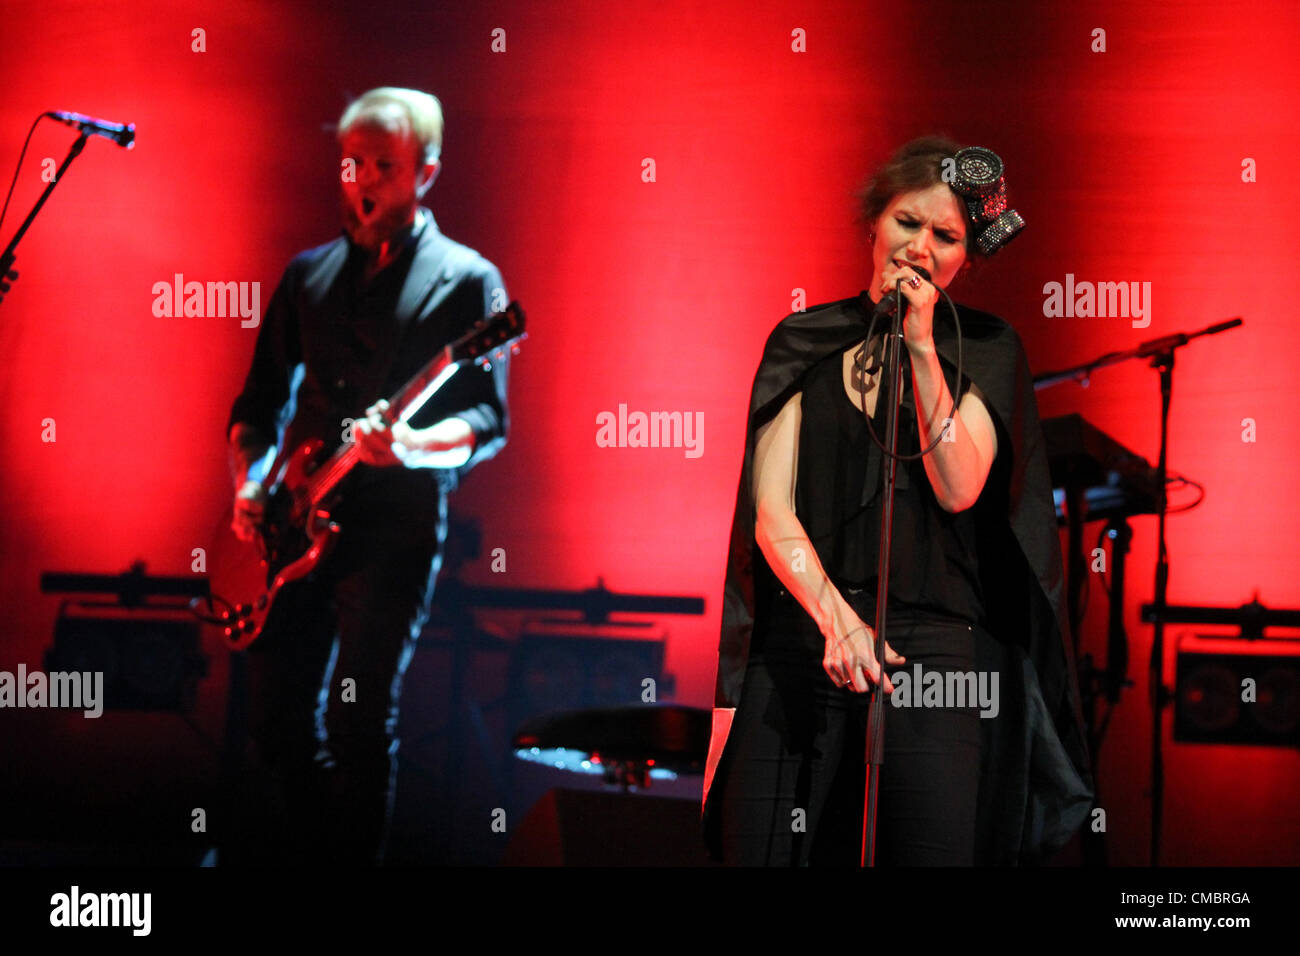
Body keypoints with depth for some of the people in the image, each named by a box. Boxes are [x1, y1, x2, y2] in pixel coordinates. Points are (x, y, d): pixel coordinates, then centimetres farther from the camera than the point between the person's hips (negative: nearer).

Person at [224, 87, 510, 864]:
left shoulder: (466, 280, -1)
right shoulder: (308, 273, 15)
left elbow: (489, 421, -8)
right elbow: (262, 397, 19)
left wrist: (411, 446, -26)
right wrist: (249, 482, 3)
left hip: (395, 519, -5)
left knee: (361, 717, -6)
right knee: (278, 710, 7)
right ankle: (313, 845, 24)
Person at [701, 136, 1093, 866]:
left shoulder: (984, 348, 8)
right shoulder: (805, 342, 9)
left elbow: (958, 488, -7)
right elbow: (771, 510, -1)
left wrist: (921, 348, -9)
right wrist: (837, 617, -16)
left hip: (934, 648, -1)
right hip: (801, 636, 1)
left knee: (934, 846, -8)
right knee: (763, 846, -3)